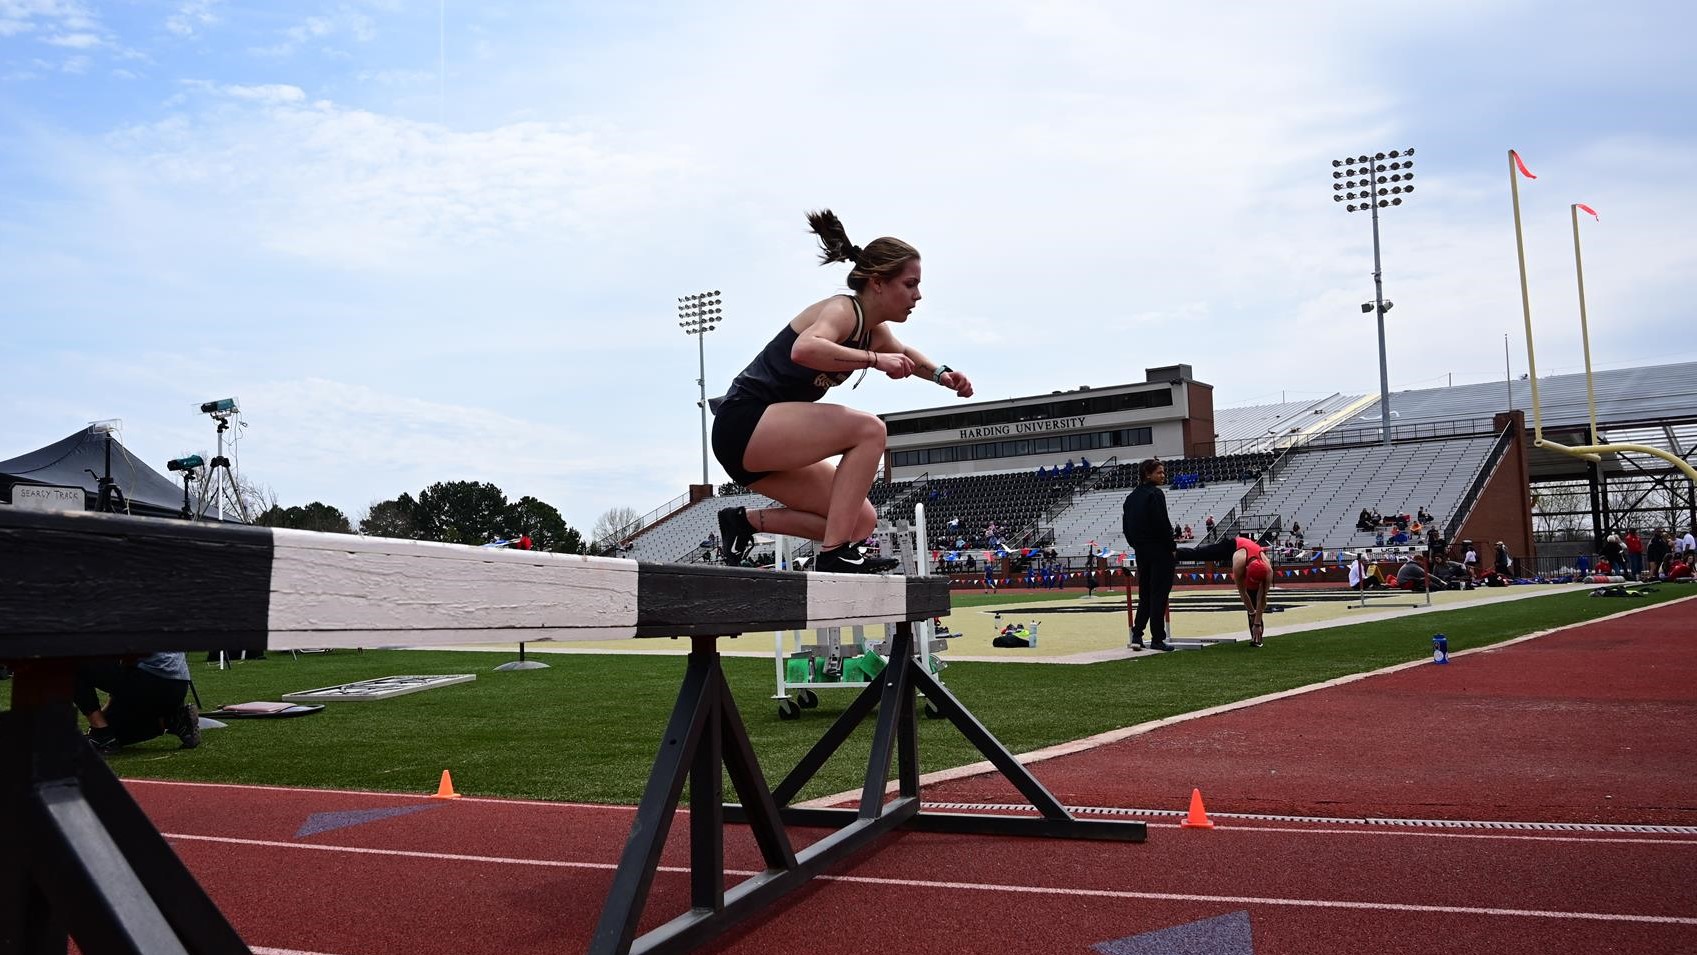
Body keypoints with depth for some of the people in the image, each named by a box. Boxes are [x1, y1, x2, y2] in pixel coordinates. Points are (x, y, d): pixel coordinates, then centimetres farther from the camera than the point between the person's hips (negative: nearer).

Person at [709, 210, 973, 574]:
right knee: (868, 430, -23)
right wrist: (874, 359, -33)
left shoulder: (874, 331, 12)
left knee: (862, 522, 5)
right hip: (744, 423, -10)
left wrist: (941, 374, 16)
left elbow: (903, 354, 35)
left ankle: (745, 521, 10)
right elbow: (804, 349, -38)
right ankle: (833, 555, -21)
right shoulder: (843, 310, -15)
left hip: (767, 442, 10)